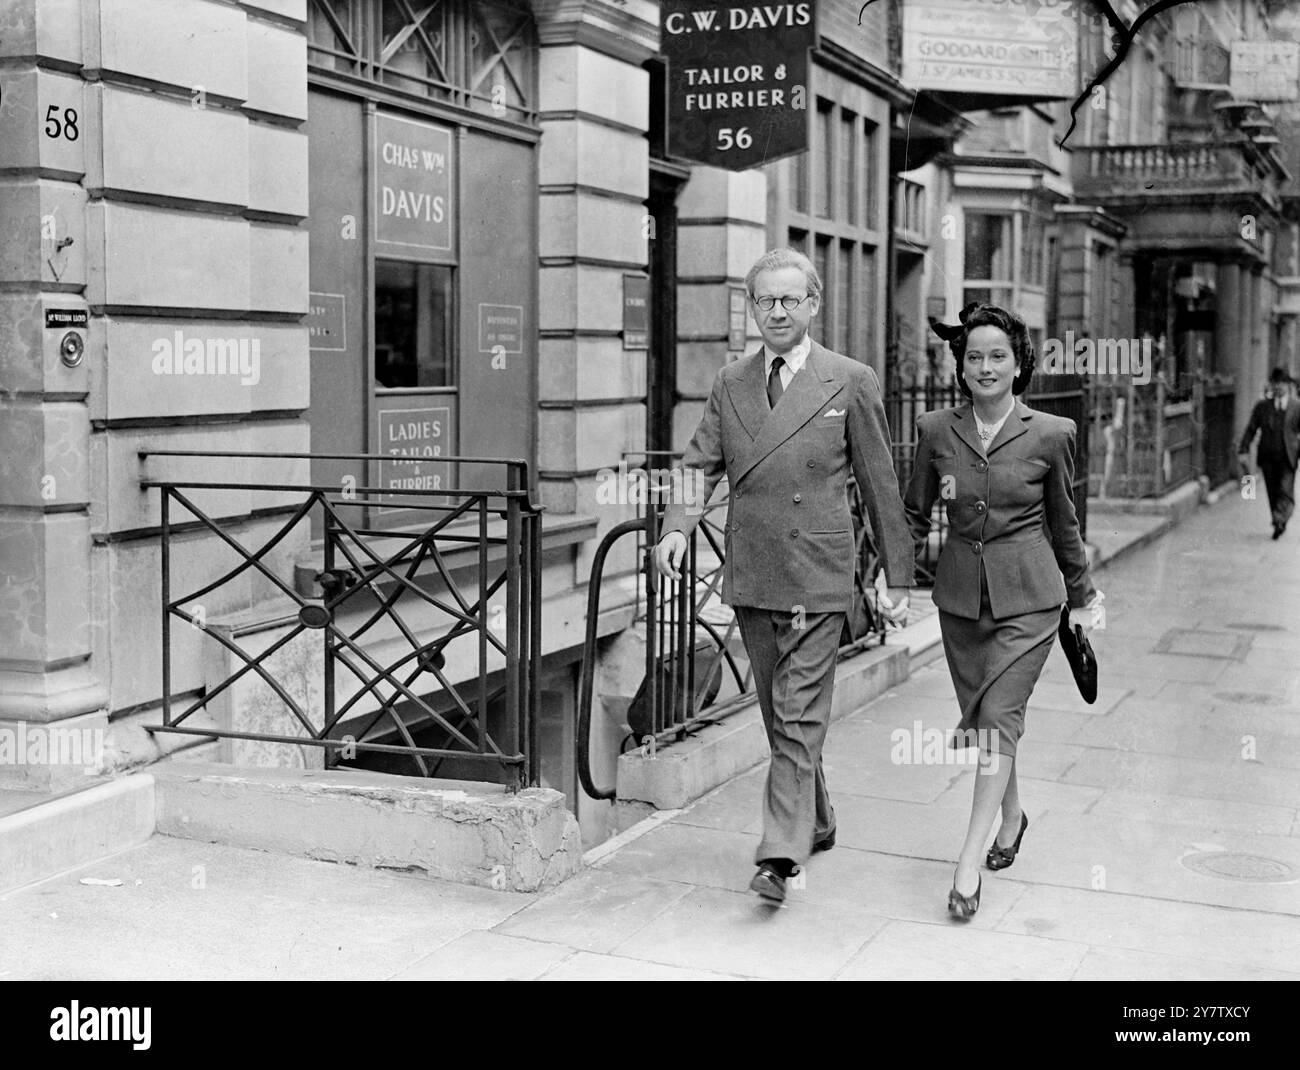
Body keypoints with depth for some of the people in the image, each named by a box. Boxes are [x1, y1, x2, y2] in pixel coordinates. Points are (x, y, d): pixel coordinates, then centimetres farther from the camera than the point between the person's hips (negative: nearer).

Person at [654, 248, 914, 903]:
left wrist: (897, 575, 2)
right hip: (750, 577, 5)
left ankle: (781, 854, -8)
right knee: (776, 713, 15)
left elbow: (880, 484, 1)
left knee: (800, 717, -8)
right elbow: (700, 464, 5)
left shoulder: (850, 383, -1)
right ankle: (816, 823, 33)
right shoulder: (729, 385, 10)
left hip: (816, 577, -5)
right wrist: (677, 526, -15)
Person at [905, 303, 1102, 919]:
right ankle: (1012, 814, 38)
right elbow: (914, 514, 10)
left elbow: (1063, 523, 7)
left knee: (998, 717, -12)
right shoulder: (936, 431, 1)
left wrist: (1082, 596, 16)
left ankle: (970, 859, -10)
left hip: (1028, 596, -3)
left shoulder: (1051, 435, -5)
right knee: (977, 717, 12)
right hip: (960, 594, 3)